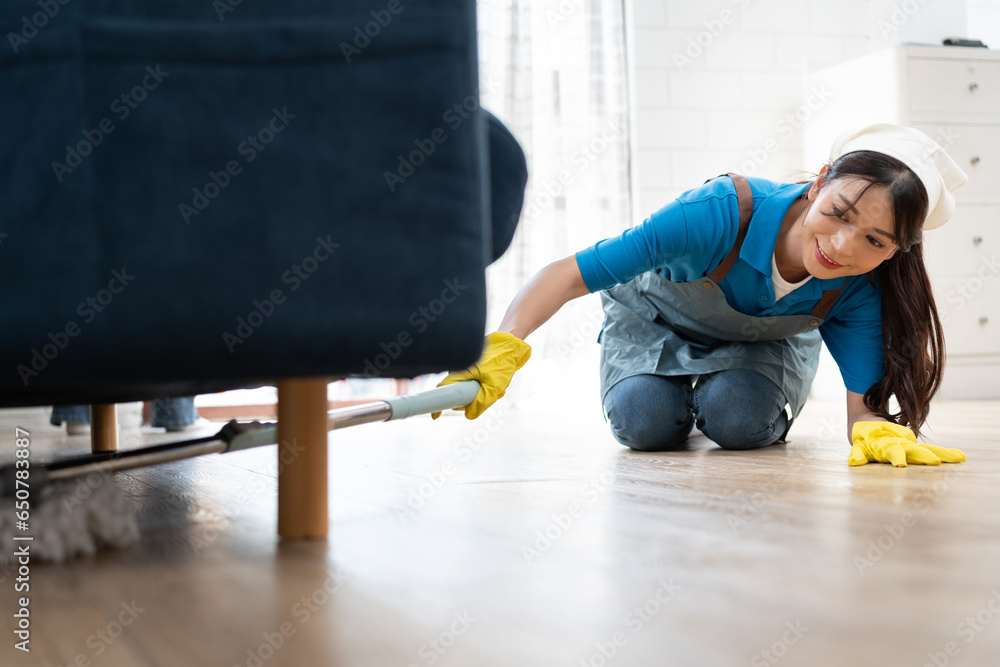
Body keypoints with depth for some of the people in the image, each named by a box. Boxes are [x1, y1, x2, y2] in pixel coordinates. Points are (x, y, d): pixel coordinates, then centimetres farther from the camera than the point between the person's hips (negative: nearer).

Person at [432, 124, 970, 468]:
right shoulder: (720, 214, -44)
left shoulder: (858, 288, -31)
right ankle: (680, 390, 13)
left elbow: (865, 404, -34)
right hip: (657, 315, -2)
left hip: (769, 335, 2)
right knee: (646, 422, -26)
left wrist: (877, 432, -60)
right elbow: (568, 276, -44)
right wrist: (502, 347, -59)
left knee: (736, 420, -27)